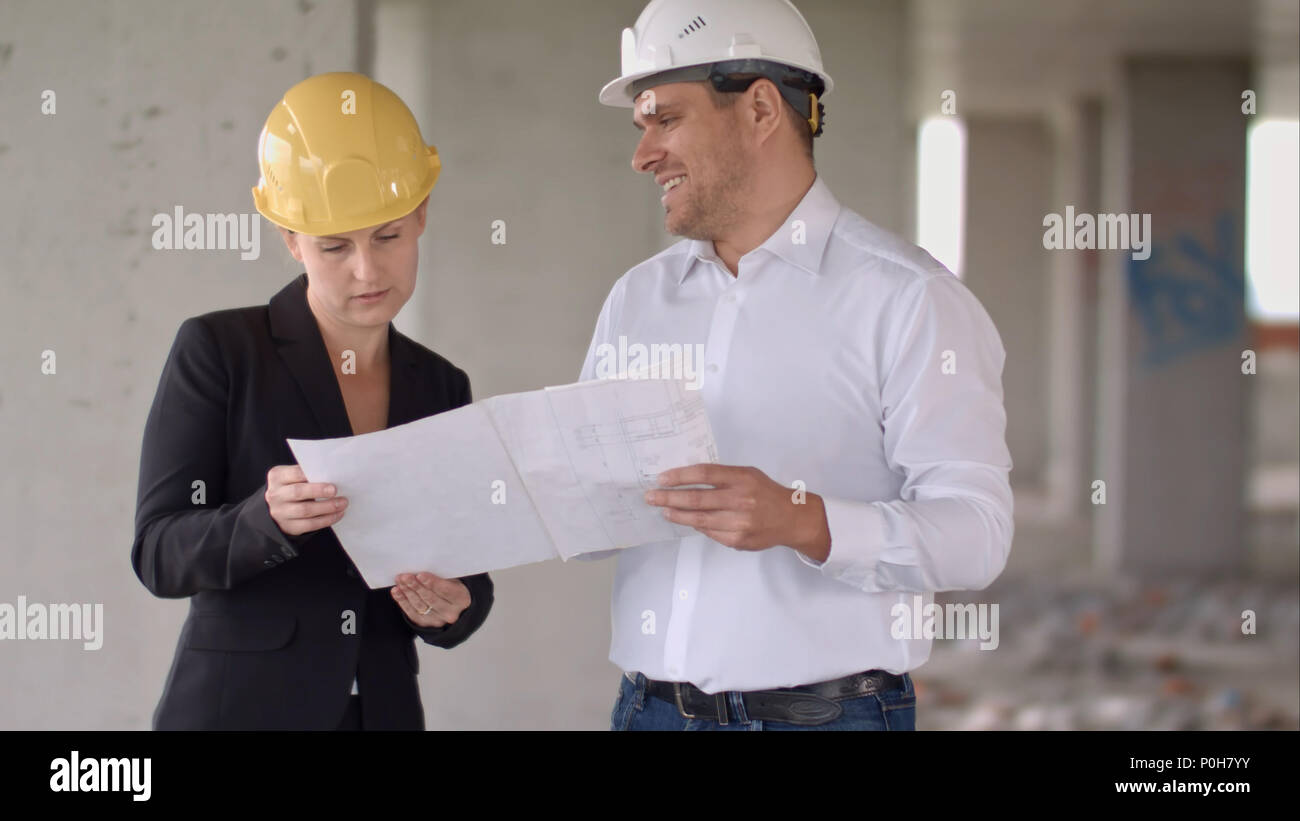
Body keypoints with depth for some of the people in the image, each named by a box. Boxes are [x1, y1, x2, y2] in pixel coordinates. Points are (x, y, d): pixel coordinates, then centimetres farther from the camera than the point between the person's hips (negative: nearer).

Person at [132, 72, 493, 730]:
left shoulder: (440, 388, 8)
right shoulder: (216, 350, -4)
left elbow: (465, 579, 10)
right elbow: (159, 554, -9)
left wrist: (449, 605, -12)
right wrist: (267, 519, -26)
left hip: (385, 709, 4)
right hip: (236, 707, -3)